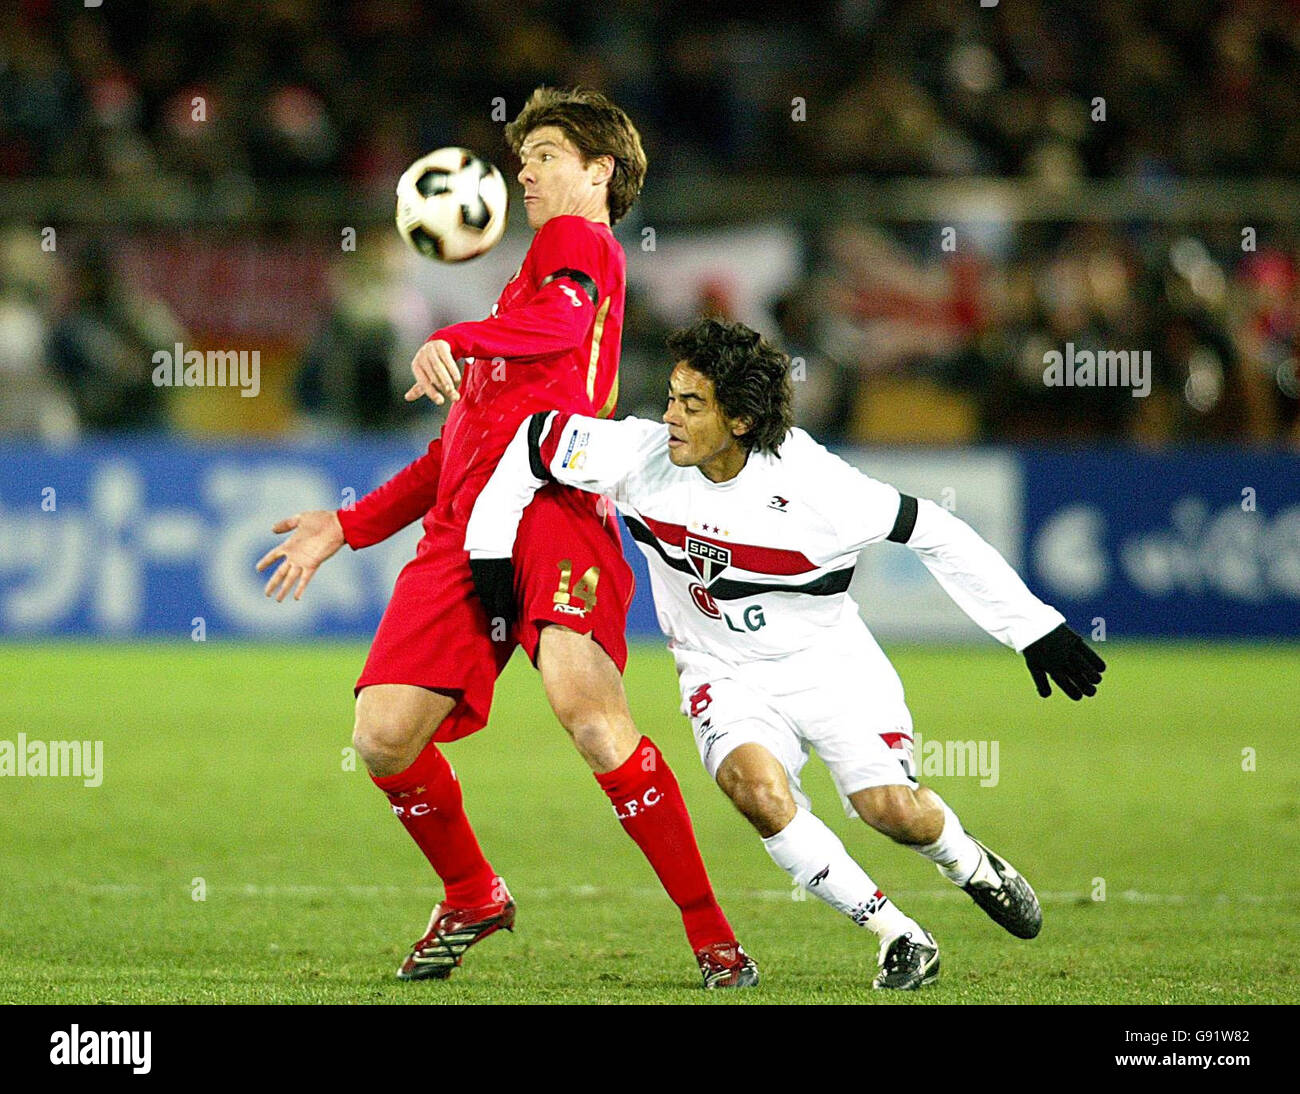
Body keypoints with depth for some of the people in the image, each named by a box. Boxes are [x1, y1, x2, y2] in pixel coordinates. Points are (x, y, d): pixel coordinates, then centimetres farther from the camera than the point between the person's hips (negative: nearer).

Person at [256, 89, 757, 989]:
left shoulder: (582, 242, 11)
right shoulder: (528, 286, 36)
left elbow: (560, 317, -14)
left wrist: (455, 341, -29)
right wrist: (347, 529, 33)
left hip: (551, 505, -8)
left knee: (593, 716, -27)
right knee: (385, 736, -4)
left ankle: (713, 937, -22)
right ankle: (471, 898, 20)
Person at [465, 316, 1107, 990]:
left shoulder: (810, 485, -24)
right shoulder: (643, 458, -17)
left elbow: (934, 532, -15)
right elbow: (535, 439, -3)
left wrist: (1035, 629, -12)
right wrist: (489, 548, -6)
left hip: (829, 663, -2)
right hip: (725, 677, 2)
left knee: (893, 809, -20)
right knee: (757, 789, -29)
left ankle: (971, 866, 20)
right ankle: (897, 936, -11)